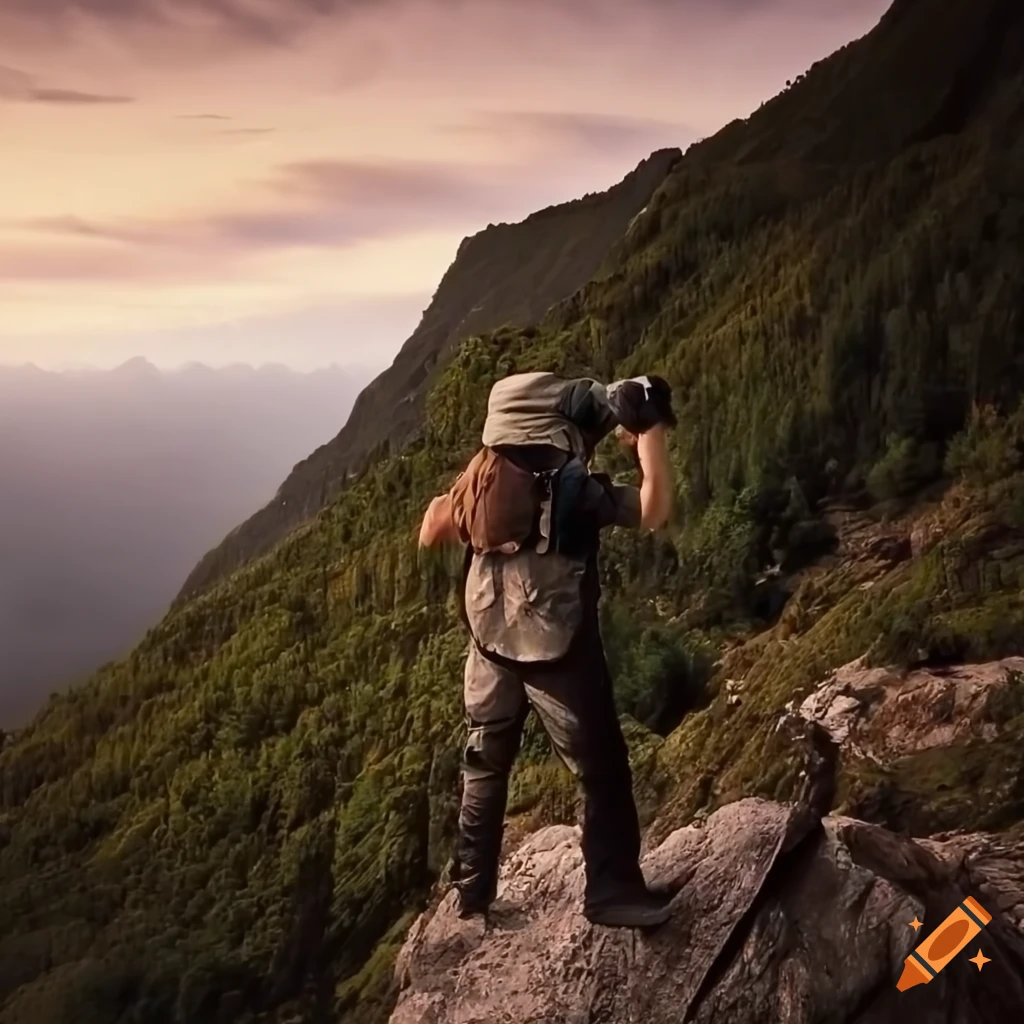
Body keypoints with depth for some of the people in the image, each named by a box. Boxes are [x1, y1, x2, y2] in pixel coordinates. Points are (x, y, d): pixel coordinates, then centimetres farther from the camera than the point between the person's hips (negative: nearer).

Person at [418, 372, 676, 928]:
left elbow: (431, 534, 14)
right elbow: (654, 512, -22)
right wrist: (651, 432, -16)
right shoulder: (574, 488, -13)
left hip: (492, 646, 6)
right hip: (558, 651, -6)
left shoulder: (481, 479, 3)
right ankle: (612, 892, 11)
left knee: (485, 767, 19)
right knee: (603, 773, 8)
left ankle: (472, 887, 28)